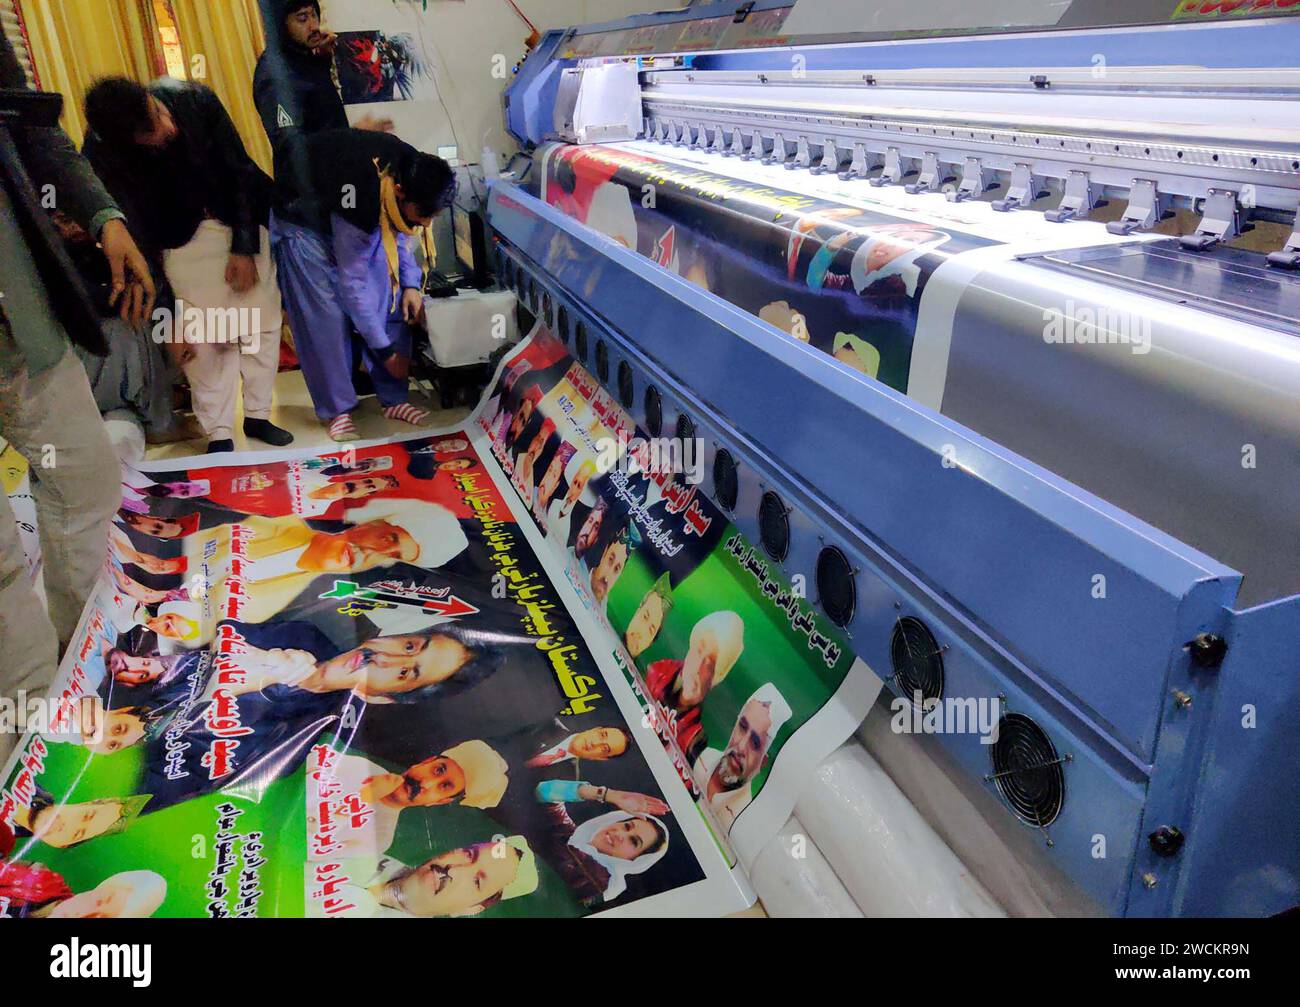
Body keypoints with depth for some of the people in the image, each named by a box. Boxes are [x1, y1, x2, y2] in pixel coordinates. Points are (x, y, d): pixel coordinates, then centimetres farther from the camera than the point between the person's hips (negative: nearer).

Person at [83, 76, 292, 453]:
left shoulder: (195, 100, -22)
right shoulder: (102, 152, -21)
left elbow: (239, 171, -11)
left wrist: (244, 247, -12)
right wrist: (168, 317, -14)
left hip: (242, 222, 2)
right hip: (181, 237, -1)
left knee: (262, 322, 2)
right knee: (204, 338, -9)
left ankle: (258, 414, 17)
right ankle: (218, 432, 5)